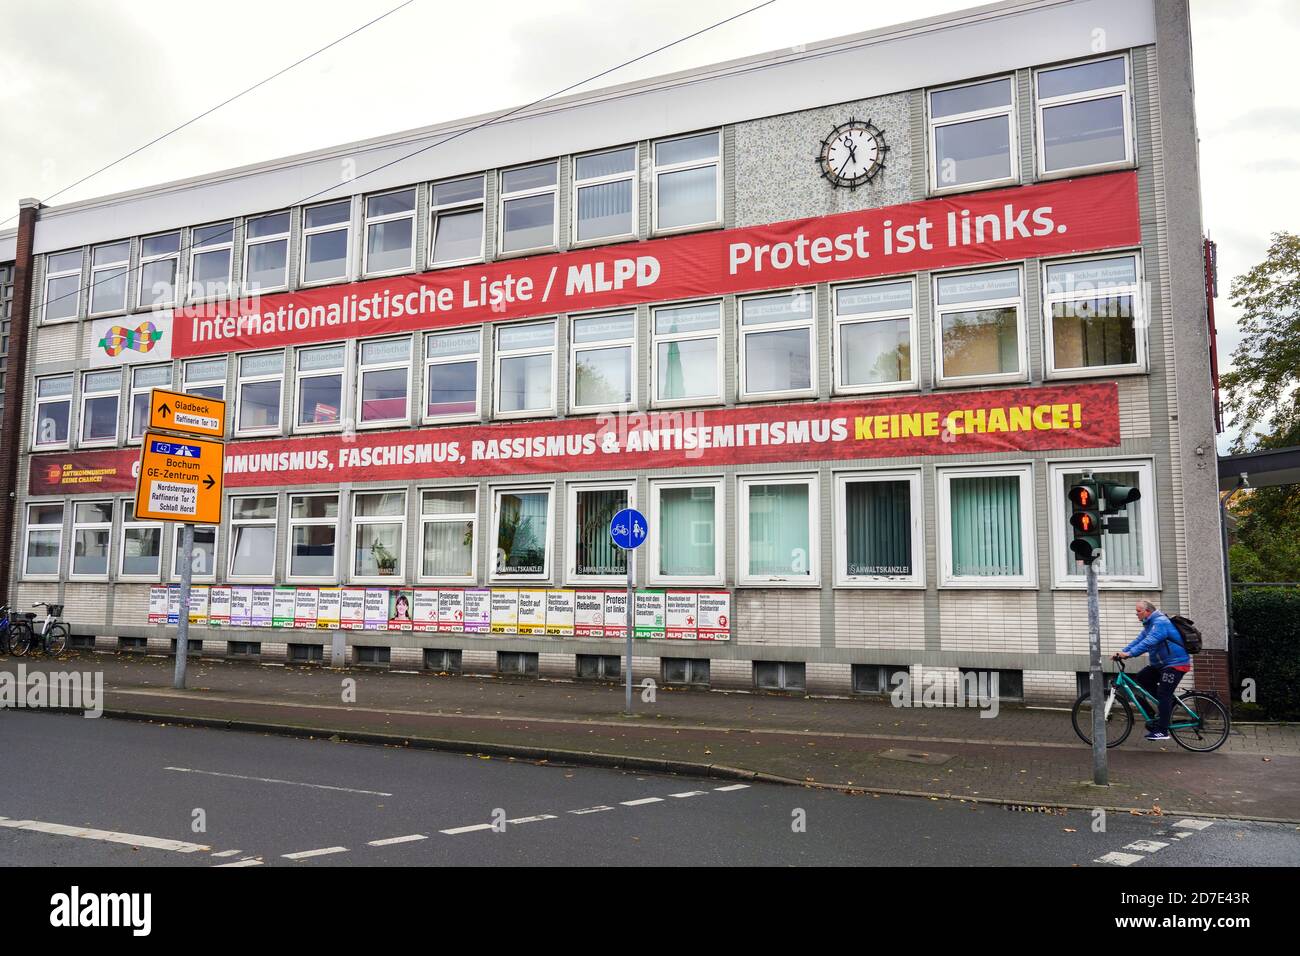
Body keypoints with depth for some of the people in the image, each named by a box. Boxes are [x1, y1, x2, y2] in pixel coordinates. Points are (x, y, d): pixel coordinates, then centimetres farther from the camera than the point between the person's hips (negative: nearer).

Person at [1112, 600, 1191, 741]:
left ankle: (1162, 731, -10)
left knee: (1163, 695, -12)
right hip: (1160, 664, 10)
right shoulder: (1150, 624, 14)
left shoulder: (1160, 622, -20)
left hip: (1175, 664, -10)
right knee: (1140, 678, 3)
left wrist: (1129, 653, -36)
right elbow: (1139, 640, 9)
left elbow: (1148, 642, -31)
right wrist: (1122, 652, -3)